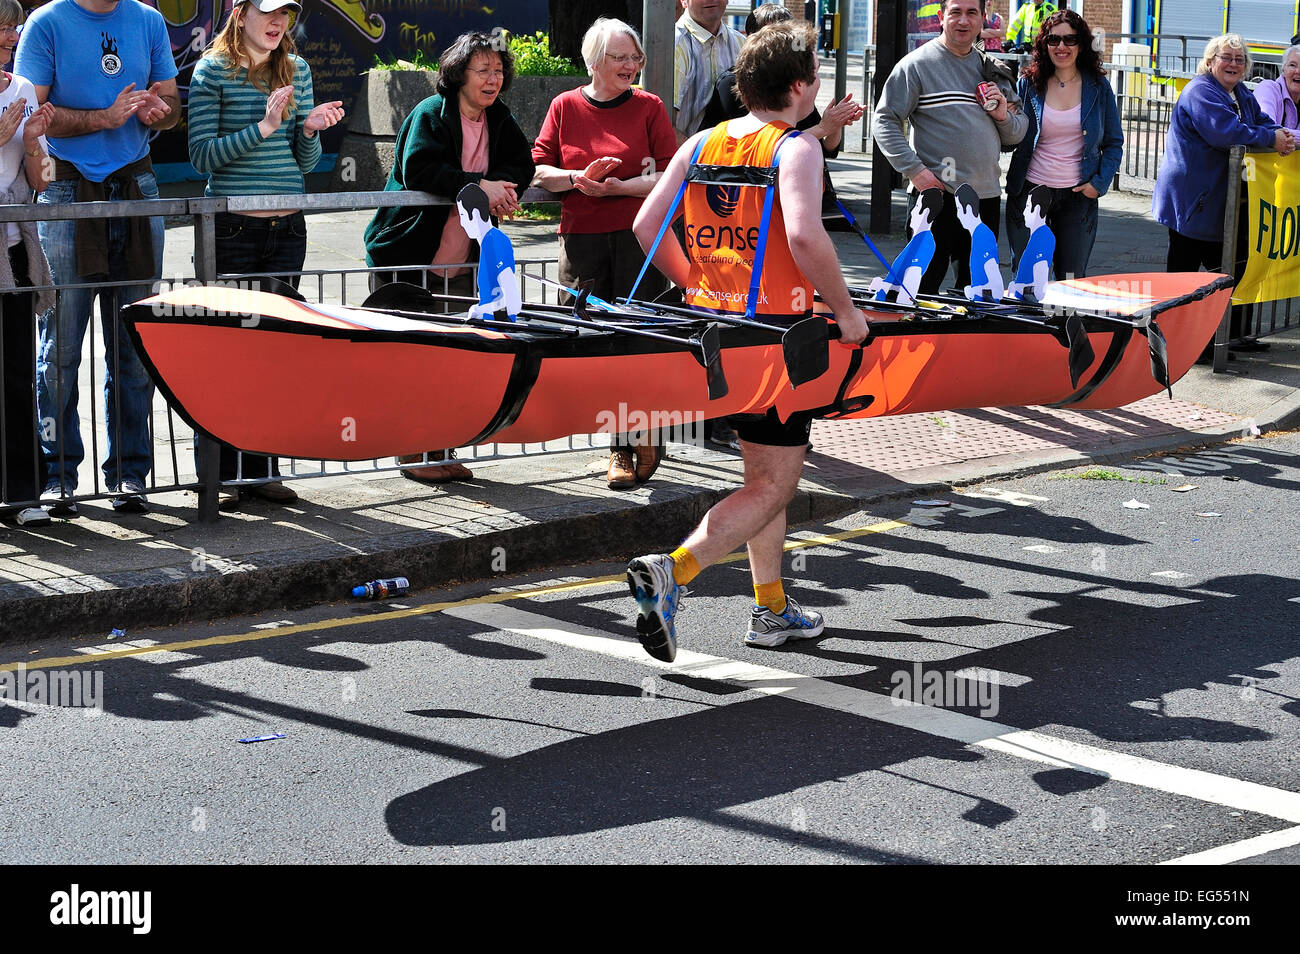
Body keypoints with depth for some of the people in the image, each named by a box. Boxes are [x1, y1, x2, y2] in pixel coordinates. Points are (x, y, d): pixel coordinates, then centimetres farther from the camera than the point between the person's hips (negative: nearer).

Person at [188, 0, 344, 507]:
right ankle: (222, 473, 8)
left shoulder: (296, 69, 11)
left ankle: (262, 468, 14)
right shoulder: (212, 71, -3)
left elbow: (306, 163, 13)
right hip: (232, 227, -4)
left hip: (287, 227, 4)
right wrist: (263, 128, -18)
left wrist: (309, 129, -8)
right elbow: (202, 155, -10)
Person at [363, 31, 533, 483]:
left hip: (459, 267, 6)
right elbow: (418, 171, -24)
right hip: (408, 259, -6)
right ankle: (411, 453, 7)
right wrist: (479, 186, -27)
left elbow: (522, 166, 8)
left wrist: (501, 185, -15)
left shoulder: (499, 120, 8)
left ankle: (443, 451, 17)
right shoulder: (430, 114, -11)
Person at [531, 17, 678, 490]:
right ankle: (621, 447, 9)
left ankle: (641, 439, 7)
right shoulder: (565, 107, 8)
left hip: (638, 236, -1)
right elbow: (539, 170, 5)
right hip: (582, 241, 2)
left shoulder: (649, 107, 4)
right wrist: (579, 177, -13)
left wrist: (617, 187, -14)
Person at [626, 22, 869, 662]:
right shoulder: (795, 149, -11)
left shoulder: (701, 144, 8)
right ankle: (672, 571, -19)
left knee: (762, 470, 20)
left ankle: (771, 609, 26)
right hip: (776, 328, -8)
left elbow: (646, 225, 6)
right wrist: (844, 309, -16)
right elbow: (803, 234, -27)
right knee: (772, 485, -1)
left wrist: (697, 286, 15)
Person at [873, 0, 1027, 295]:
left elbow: (1017, 134, 20)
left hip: (987, 195, 5)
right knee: (924, 285, -5)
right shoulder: (917, 65, -3)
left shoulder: (991, 70, 14)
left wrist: (1004, 117, -3)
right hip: (938, 194, -5)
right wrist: (914, 169, -16)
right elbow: (885, 121, -6)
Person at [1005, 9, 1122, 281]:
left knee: (1072, 280, 5)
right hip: (1032, 191, 0)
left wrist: (1100, 183, -4)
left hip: (1078, 196, 0)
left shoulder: (1098, 87, 3)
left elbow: (1114, 143, 9)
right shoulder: (1029, 84, 1)